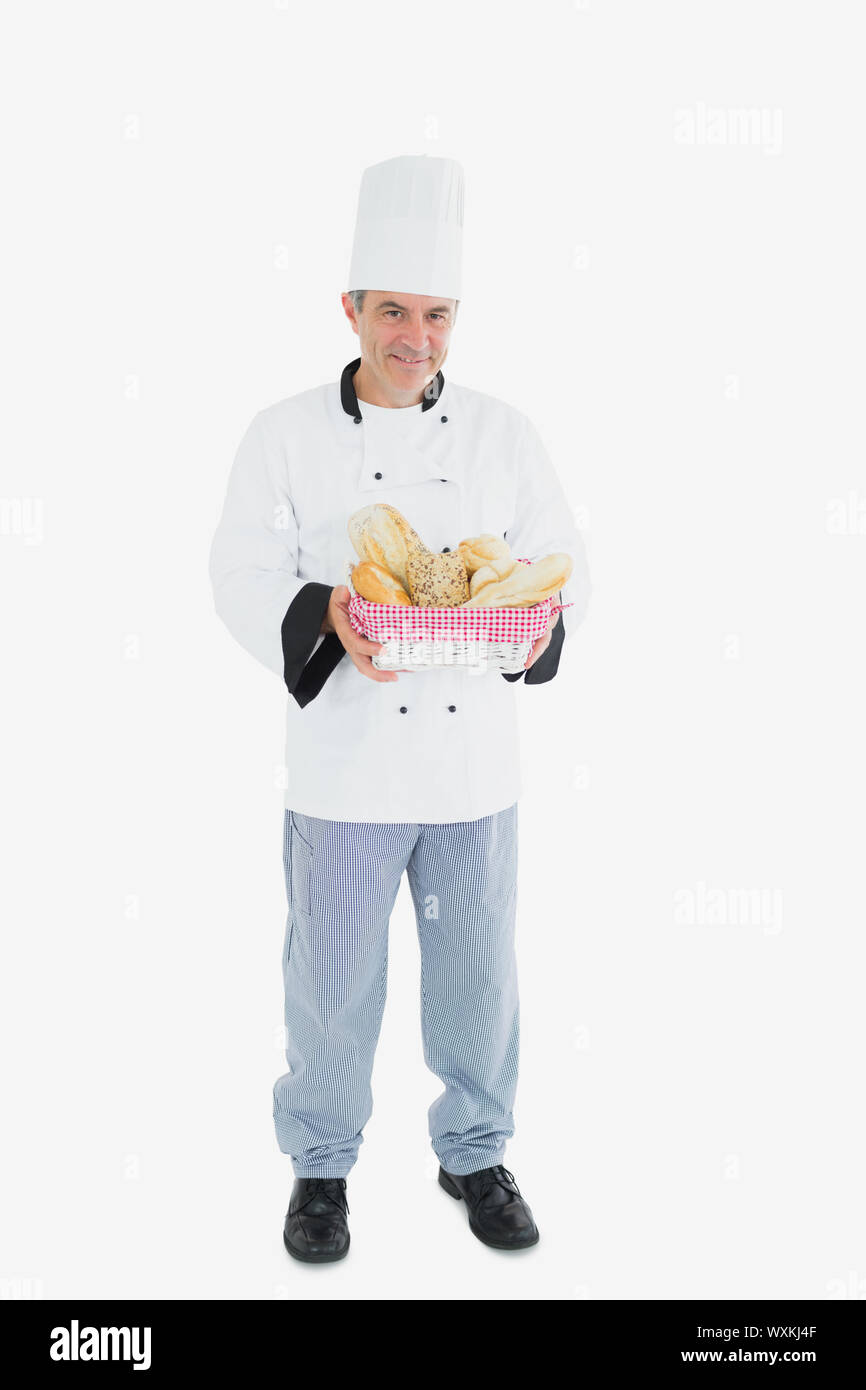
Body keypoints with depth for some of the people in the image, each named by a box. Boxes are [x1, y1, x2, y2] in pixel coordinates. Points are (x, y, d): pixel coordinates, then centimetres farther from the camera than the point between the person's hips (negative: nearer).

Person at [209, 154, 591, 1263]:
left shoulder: (502, 434, 4)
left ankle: (475, 1152, 35)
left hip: (477, 761, 2)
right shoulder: (287, 435, -2)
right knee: (333, 977, 8)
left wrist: (541, 619, -18)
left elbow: (561, 561, 4)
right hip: (344, 763, -2)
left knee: (479, 972, 13)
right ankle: (320, 1164, 30)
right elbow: (246, 578, -6)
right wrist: (324, 620, -27)